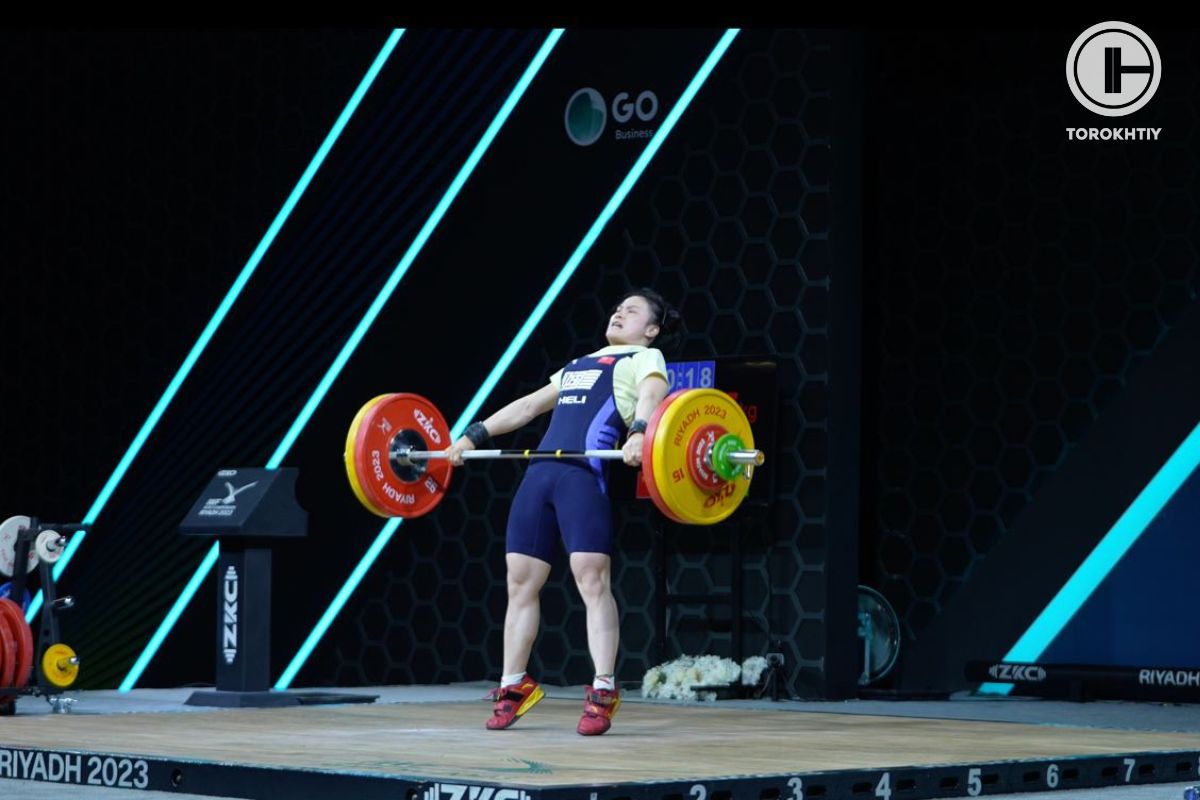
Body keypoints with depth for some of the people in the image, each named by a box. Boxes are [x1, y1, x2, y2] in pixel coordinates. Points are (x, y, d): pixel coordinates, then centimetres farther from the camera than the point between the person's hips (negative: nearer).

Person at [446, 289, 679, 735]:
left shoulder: (645, 359, 11)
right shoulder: (580, 364, 33)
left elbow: (650, 397, -11)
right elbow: (530, 404, 34)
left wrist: (638, 432, -33)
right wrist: (475, 435, 26)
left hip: (586, 473, -7)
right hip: (540, 471, 7)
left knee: (591, 577, -15)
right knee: (520, 581, 5)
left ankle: (603, 691, -15)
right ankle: (514, 686, 13)